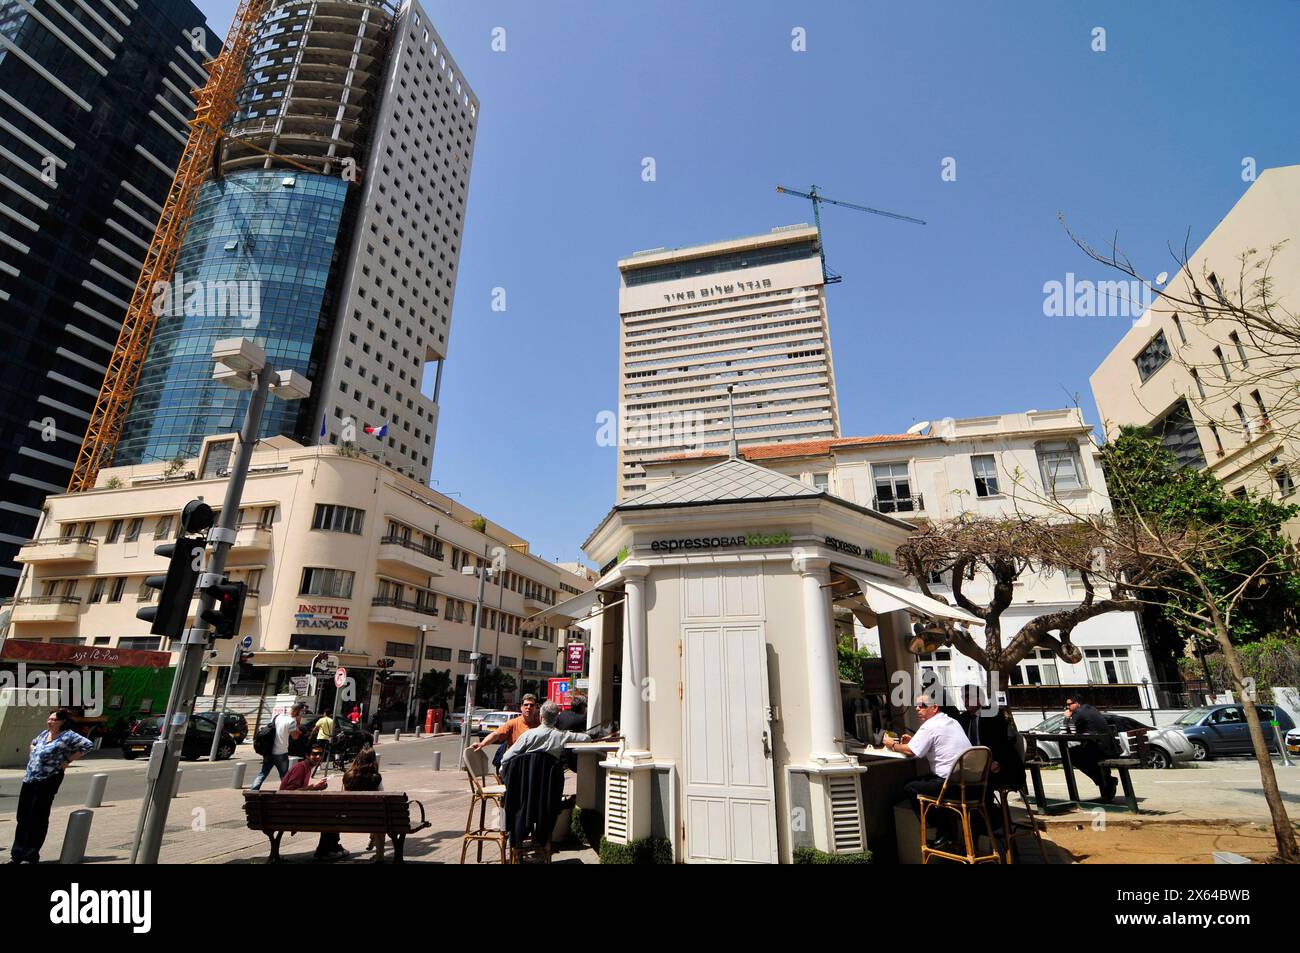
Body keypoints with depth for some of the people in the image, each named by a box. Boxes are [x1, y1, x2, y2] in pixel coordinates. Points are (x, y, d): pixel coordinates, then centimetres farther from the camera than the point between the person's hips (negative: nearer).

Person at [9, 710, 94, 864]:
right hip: (29, 779, 7)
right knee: (22, 817, 12)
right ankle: (17, 854, 26)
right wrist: (32, 756, 14)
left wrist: (68, 760, -15)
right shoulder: (44, 733, 10)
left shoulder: (68, 736, -11)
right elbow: (33, 743, 32)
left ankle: (31, 856, 10)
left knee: (38, 819, 0)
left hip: (48, 781, -7)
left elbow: (88, 745, -18)